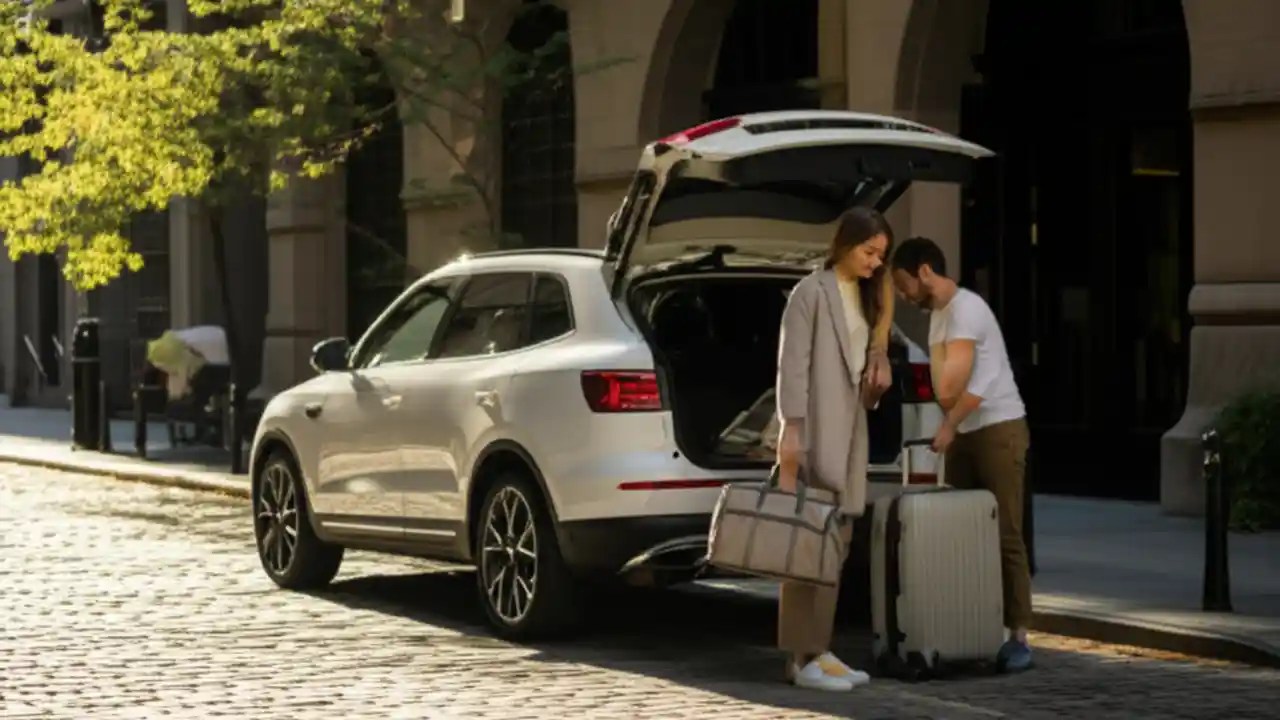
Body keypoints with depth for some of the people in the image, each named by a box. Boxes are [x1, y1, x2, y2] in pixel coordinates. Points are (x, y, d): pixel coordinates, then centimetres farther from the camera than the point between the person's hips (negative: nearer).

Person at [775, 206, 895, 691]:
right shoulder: (812, 292, -8)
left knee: (836, 543, 7)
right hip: (816, 430, -8)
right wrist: (790, 429, -18)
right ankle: (801, 657, -8)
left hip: (850, 428, 8)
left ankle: (818, 651, 10)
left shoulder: (864, 296, 17)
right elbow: (792, 364, -13)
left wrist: (878, 364, 4)